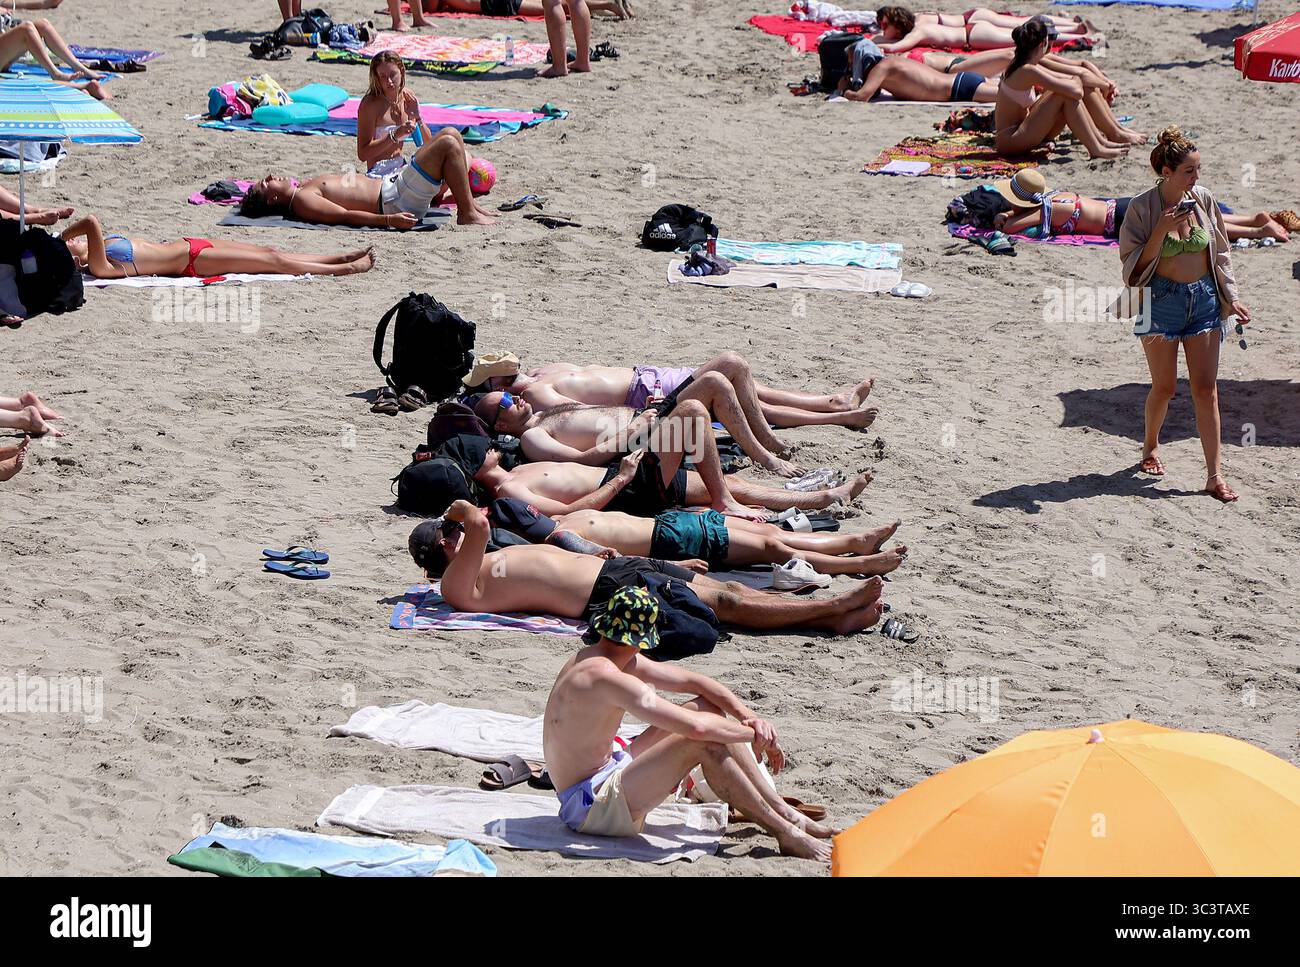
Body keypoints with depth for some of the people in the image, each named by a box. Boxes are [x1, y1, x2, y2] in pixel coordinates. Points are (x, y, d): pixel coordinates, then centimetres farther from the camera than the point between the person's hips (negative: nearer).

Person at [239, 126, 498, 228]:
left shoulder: (305, 188, 17)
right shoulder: (302, 202, -12)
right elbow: (346, 215, -21)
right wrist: (388, 220, -32)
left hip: (389, 183, 10)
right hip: (396, 201, -10)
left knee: (451, 134, 10)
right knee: (448, 144, -17)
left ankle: (468, 202, 11)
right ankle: (467, 214, -11)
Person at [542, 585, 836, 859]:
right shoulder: (605, 677, -26)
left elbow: (692, 681, 10)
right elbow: (696, 728, -32)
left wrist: (748, 716, -2)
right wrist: (753, 733, -15)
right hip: (590, 807, -11)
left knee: (706, 707, 6)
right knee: (704, 742, -25)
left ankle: (782, 811, 8)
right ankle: (786, 834, -15)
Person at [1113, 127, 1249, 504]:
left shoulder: (1203, 200, 0)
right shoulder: (1143, 207, -11)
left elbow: (1220, 252, 11)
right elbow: (1137, 264, -11)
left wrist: (1231, 298, 7)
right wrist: (1162, 230, -23)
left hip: (1204, 299, 3)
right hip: (1161, 300, -3)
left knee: (1206, 388, -1)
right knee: (1165, 387, 6)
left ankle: (1215, 474, -2)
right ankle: (1150, 445, 36)